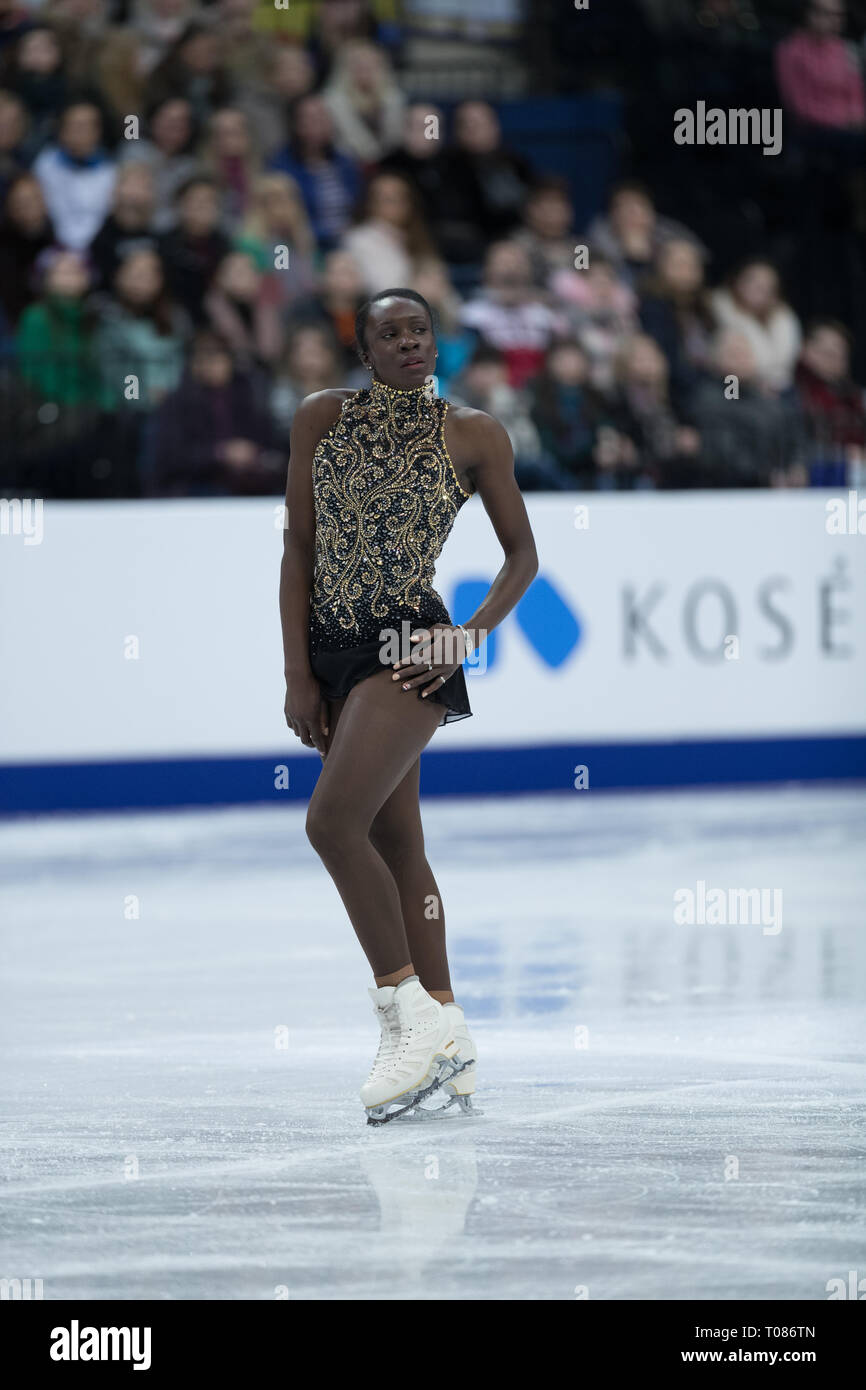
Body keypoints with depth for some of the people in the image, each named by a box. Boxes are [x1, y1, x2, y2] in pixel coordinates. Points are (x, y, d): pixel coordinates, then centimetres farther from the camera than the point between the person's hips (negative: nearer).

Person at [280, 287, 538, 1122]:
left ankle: (408, 1009, -11)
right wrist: (297, 673, -1)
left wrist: (474, 633, -9)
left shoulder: (472, 437, -1)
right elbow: (298, 548, 5)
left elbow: (522, 552, 7)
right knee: (393, 843, 9)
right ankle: (448, 1042, 15)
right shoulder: (322, 420, 6)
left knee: (332, 820, -21)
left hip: (410, 648, -5)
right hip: (334, 647, 5)